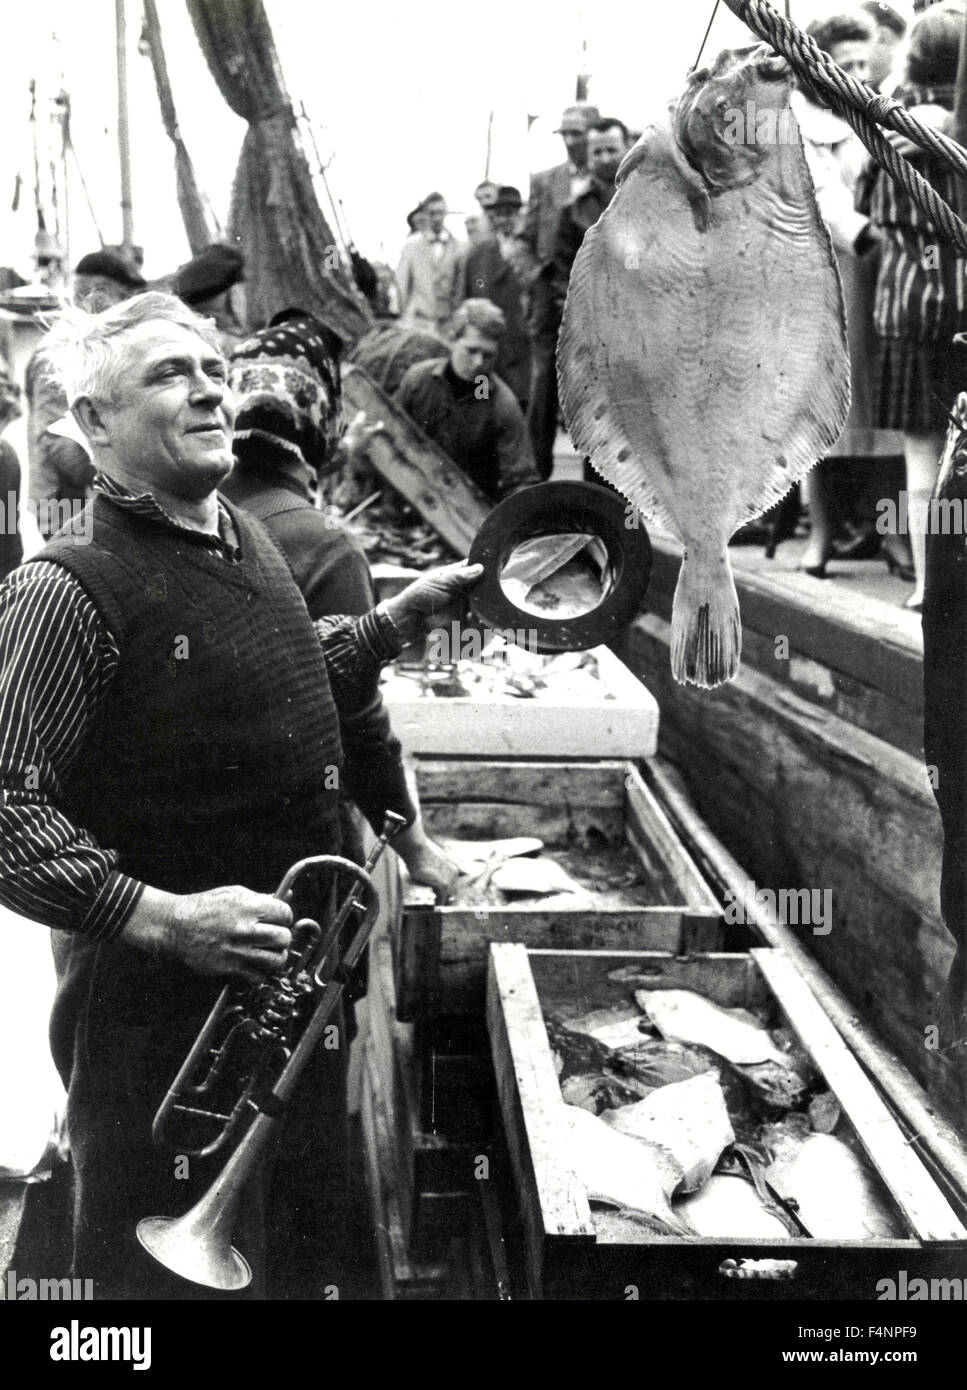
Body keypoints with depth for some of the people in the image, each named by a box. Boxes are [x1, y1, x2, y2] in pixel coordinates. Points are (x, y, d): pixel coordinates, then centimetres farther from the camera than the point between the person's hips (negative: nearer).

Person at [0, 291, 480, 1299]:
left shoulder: (244, 539, 6)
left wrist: (407, 612, 15)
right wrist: (162, 916, -32)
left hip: (284, 979, 8)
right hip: (155, 1001, -8)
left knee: (271, 1236, 25)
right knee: (168, 1265, 8)